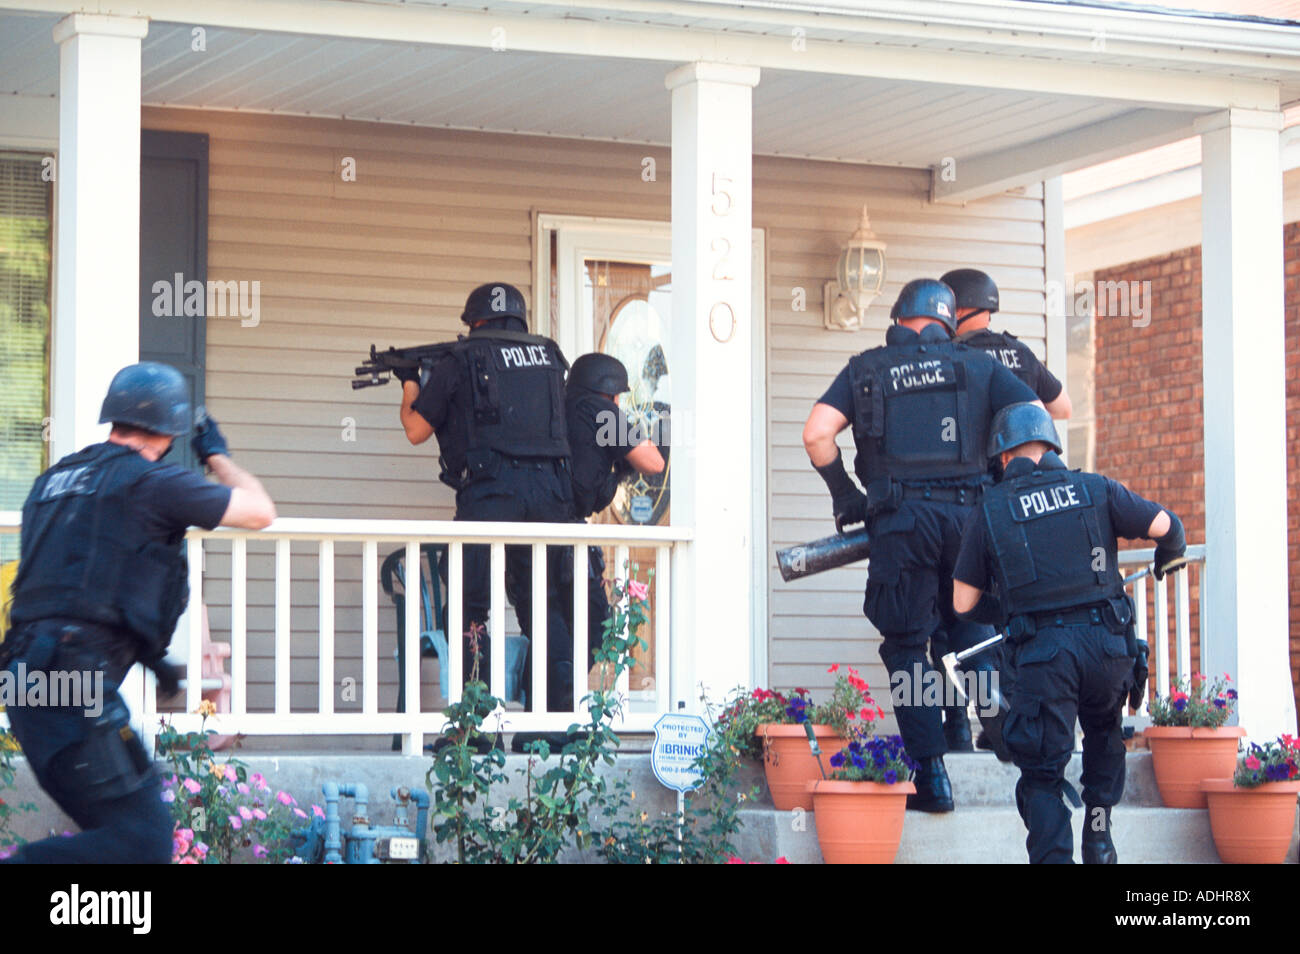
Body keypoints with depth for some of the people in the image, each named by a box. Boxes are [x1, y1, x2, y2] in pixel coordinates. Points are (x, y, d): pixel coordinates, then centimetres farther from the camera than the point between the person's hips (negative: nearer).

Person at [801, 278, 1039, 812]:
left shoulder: (866, 369, 11)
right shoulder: (978, 365, 12)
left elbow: (816, 435, -1)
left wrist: (846, 497, 9)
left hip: (900, 521, -1)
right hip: (967, 513, 1)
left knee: (907, 645, 5)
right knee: (968, 627, 22)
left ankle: (931, 775, 0)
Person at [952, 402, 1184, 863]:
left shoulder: (988, 511, 8)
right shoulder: (1096, 489, 9)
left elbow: (963, 603, 11)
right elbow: (1166, 526, 7)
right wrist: (1167, 559, 31)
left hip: (1041, 653, -2)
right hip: (1108, 643, 2)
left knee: (1042, 774, 3)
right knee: (1104, 733, 30)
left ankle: (1053, 858, -12)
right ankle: (1098, 839, 24)